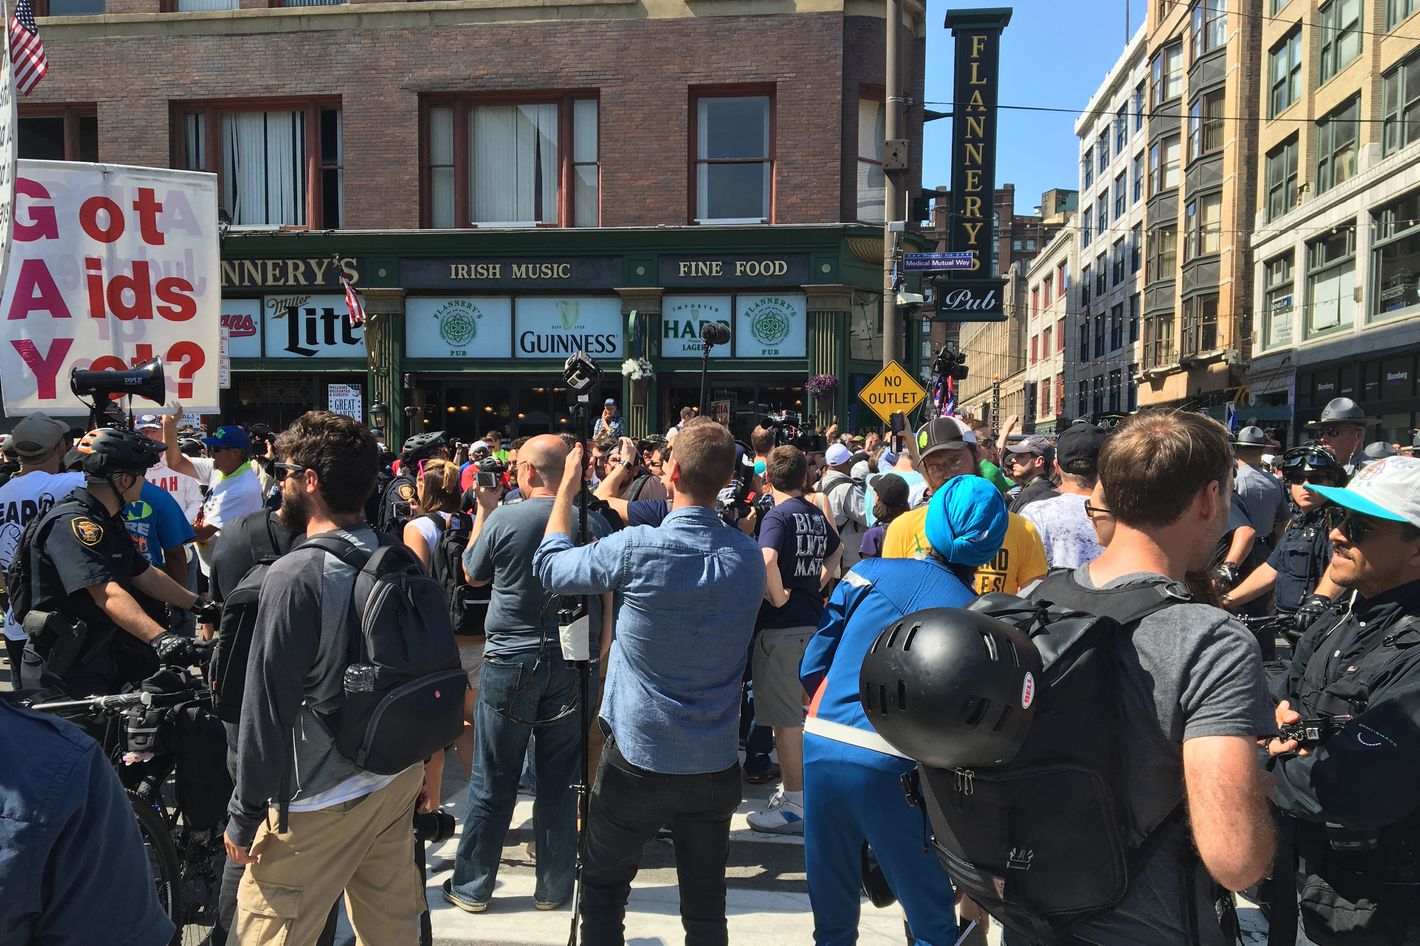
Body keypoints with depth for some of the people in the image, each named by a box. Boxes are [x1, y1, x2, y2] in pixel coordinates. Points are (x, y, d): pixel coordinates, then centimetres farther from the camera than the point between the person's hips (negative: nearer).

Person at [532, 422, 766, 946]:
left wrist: (566, 489, 9)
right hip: (716, 765, 4)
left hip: (638, 760, -3)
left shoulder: (637, 549, -19)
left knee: (603, 893, 19)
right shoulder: (749, 558, -6)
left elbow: (551, 566, -4)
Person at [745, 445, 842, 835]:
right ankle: (795, 786, 32)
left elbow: (766, 560, -34)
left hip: (782, 625, -8)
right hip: (813, 620, 8)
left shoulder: (778, 515, -14)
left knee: (785, 718, -1)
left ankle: (795, 806, 6)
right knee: (799, 712, 20)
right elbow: (837, 550, 30)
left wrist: (779, 596, -19)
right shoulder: (816, 515, 10)